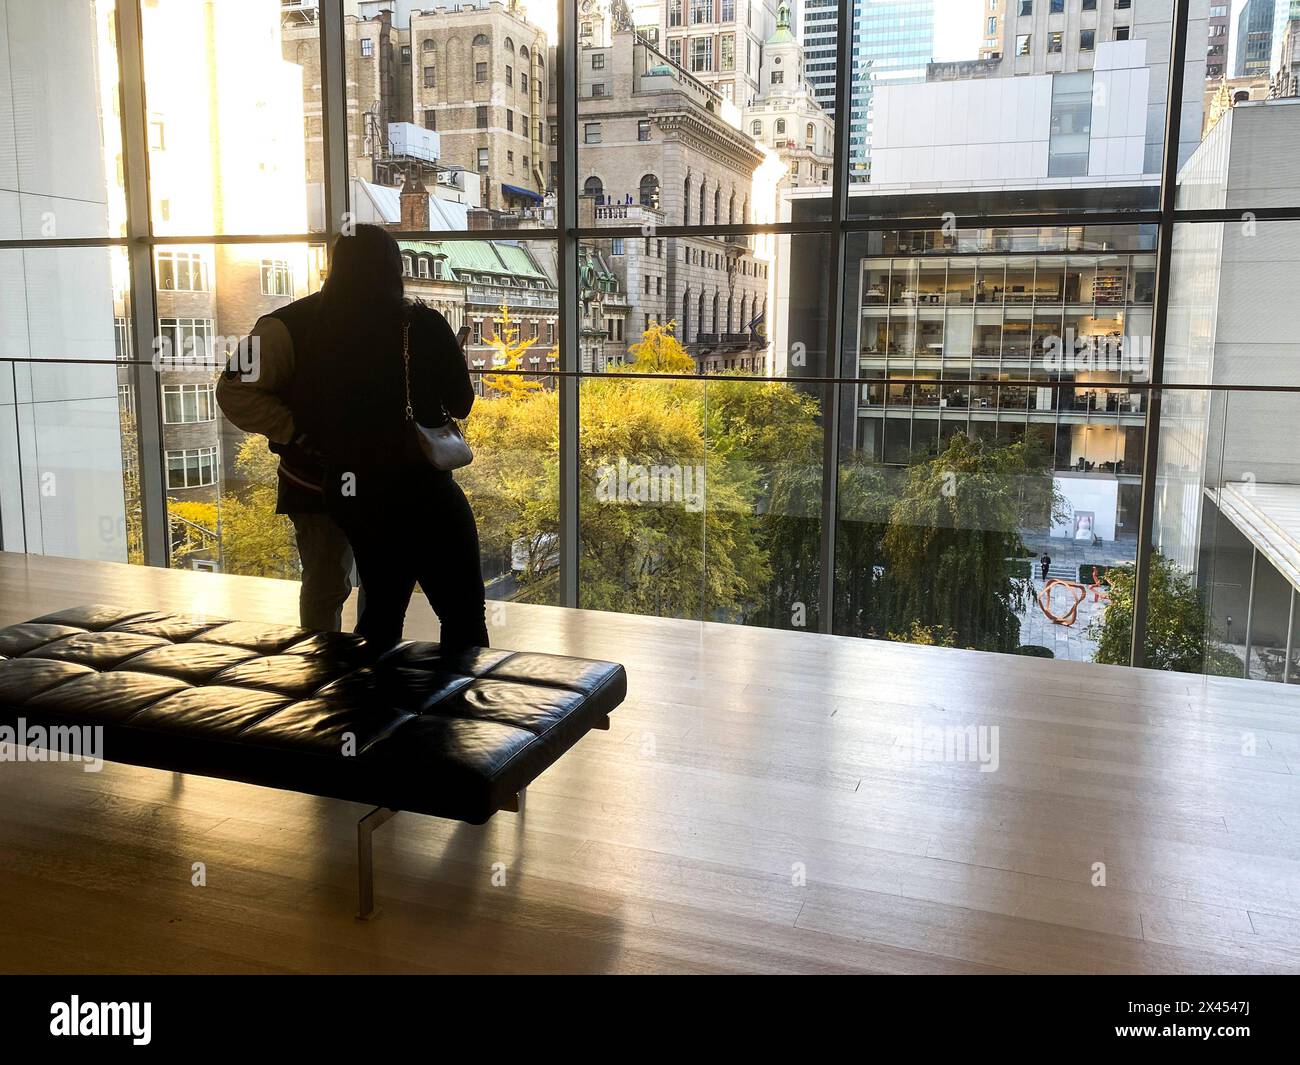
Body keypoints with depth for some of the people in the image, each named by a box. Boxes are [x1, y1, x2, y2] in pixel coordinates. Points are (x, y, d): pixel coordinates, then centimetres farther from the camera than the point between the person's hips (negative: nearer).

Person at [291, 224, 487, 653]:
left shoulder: (322, 333, 0)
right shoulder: (423, 325, -11)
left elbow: (302, 415, 4)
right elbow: (460, 403, -2)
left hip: (348, 494, 6)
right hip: (420, 491, -6)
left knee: (382, 607, 21)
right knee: (464, 617, 3)